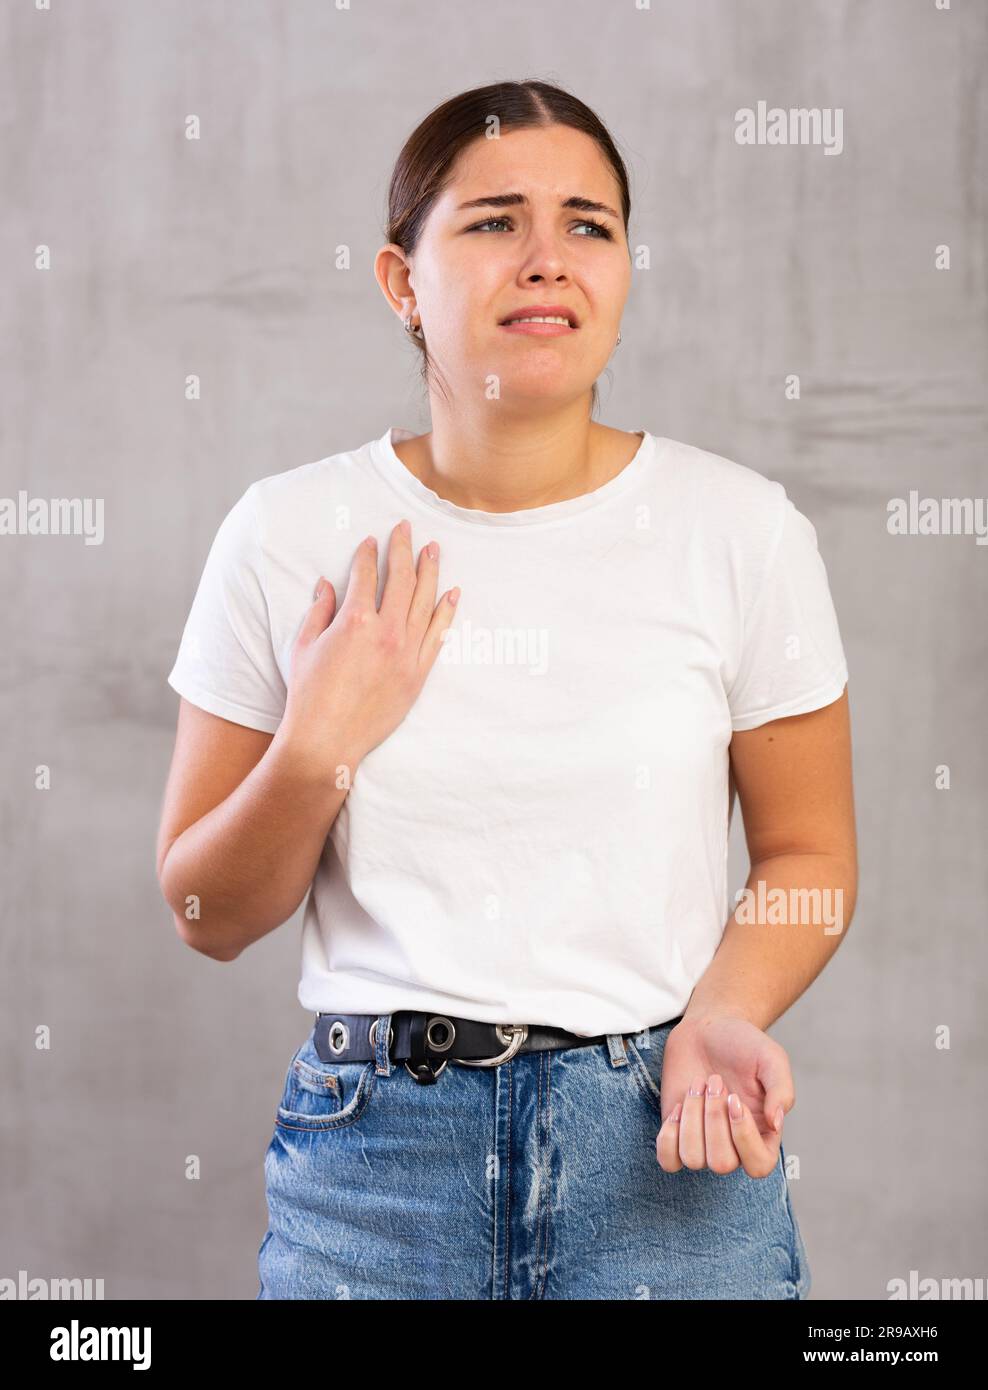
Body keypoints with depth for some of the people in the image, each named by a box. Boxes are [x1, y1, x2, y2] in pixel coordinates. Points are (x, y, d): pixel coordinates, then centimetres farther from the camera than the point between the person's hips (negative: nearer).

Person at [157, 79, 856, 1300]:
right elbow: (208, 920, 2)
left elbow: (807, 855, 4)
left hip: (666, 1148, 0)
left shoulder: (742, 531, -4)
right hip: (375, 1144, 1)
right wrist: (315, 748, -15)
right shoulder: (287, 535, -3)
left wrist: (721, 1017, -14)